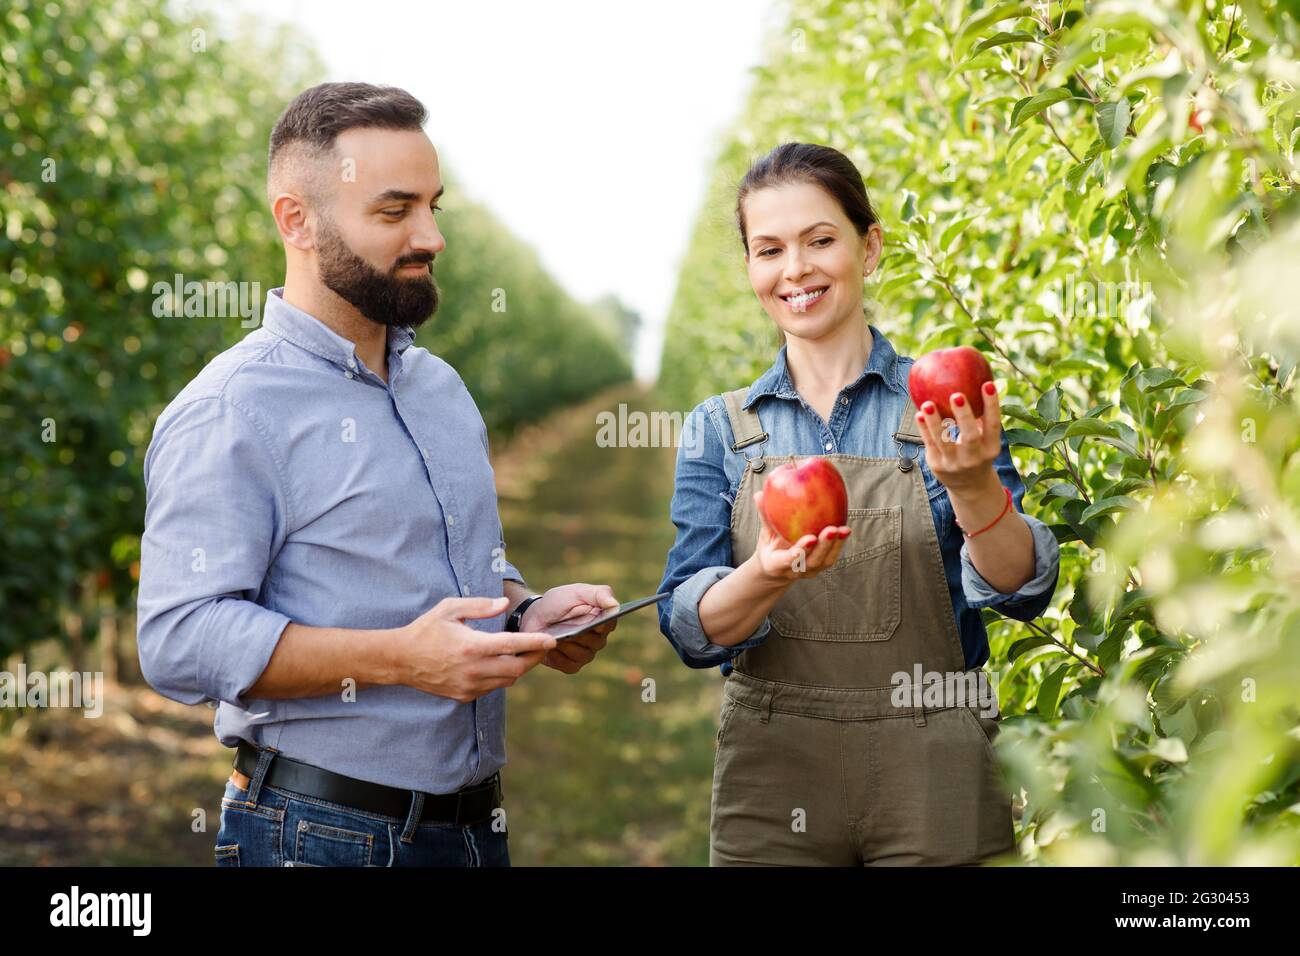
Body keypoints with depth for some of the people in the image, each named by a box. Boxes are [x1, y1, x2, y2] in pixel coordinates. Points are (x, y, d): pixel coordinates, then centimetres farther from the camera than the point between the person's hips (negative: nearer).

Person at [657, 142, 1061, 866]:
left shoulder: (939, 402, 0)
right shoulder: (720, 428, 4)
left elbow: (1022, 591, -10)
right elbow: (691, 628, -5)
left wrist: (972, 486, -29)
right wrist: (768, 576, -25)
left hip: (932, 782, -1)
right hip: (771, 783, 1)